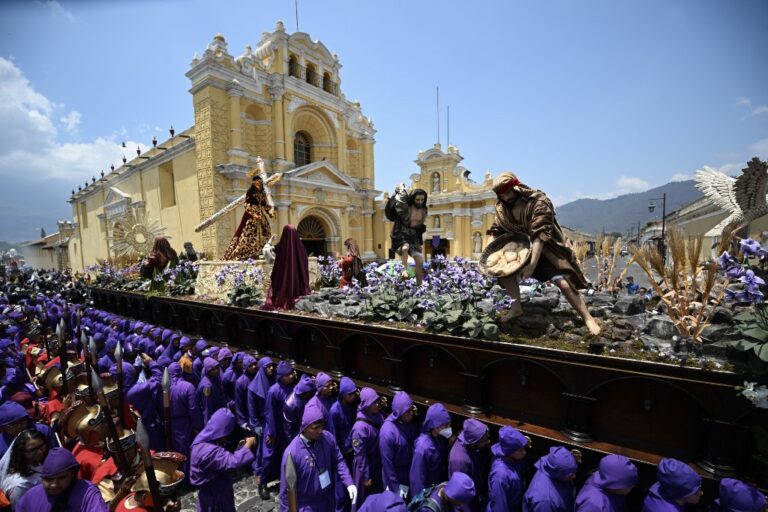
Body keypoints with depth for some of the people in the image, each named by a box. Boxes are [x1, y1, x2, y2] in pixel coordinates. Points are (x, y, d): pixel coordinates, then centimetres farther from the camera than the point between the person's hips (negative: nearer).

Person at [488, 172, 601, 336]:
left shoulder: (538, 201, -24)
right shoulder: (501, 207, -5)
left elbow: (540, 235, -33)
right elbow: (496, 232, -1)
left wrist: (532, 264, -41)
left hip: (545, 247, -5)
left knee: (561, 280, -19)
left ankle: (588, 319, -4)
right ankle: (517, 307, 1)